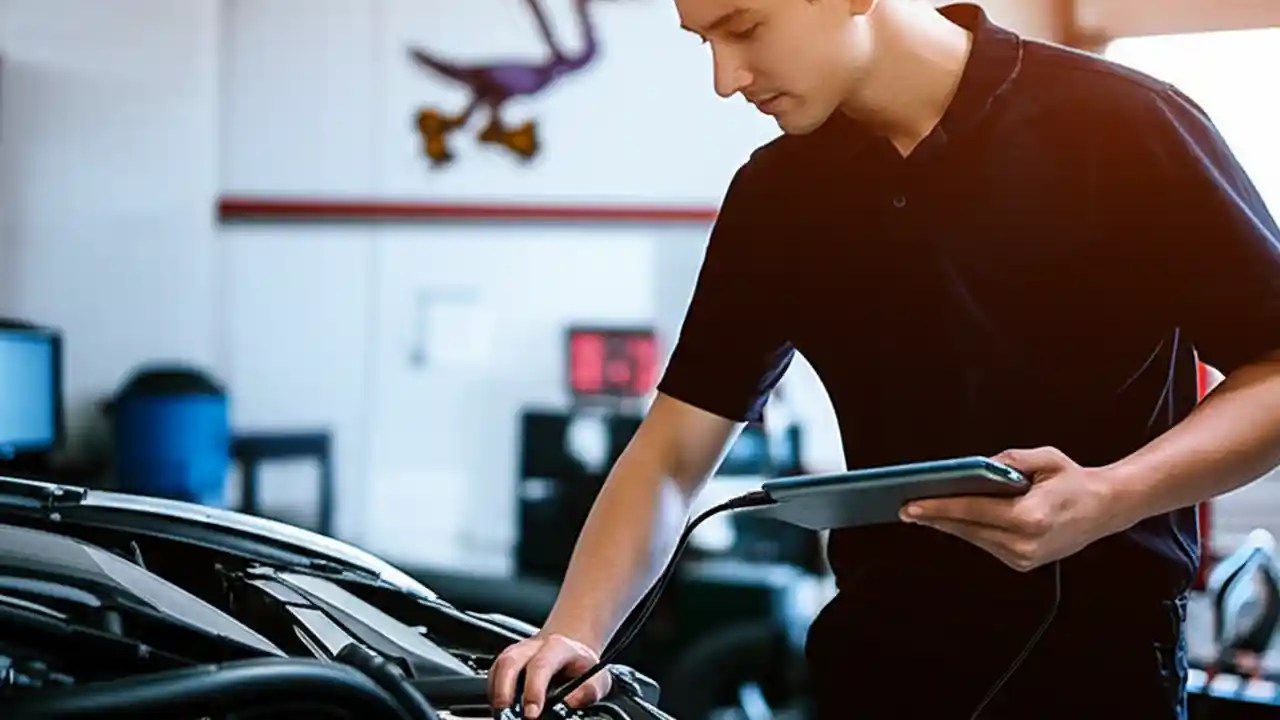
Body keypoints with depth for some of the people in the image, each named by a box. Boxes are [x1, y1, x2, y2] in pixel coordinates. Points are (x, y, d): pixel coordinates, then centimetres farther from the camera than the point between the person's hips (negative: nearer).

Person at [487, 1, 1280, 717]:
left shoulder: (1126, 130, -13)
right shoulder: (776, 196, 3)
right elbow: (673, 456, 3)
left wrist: (1109, 498, -25)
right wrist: (574, 637, -11)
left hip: (1097, 639, -4)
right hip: (879, 643, 4)